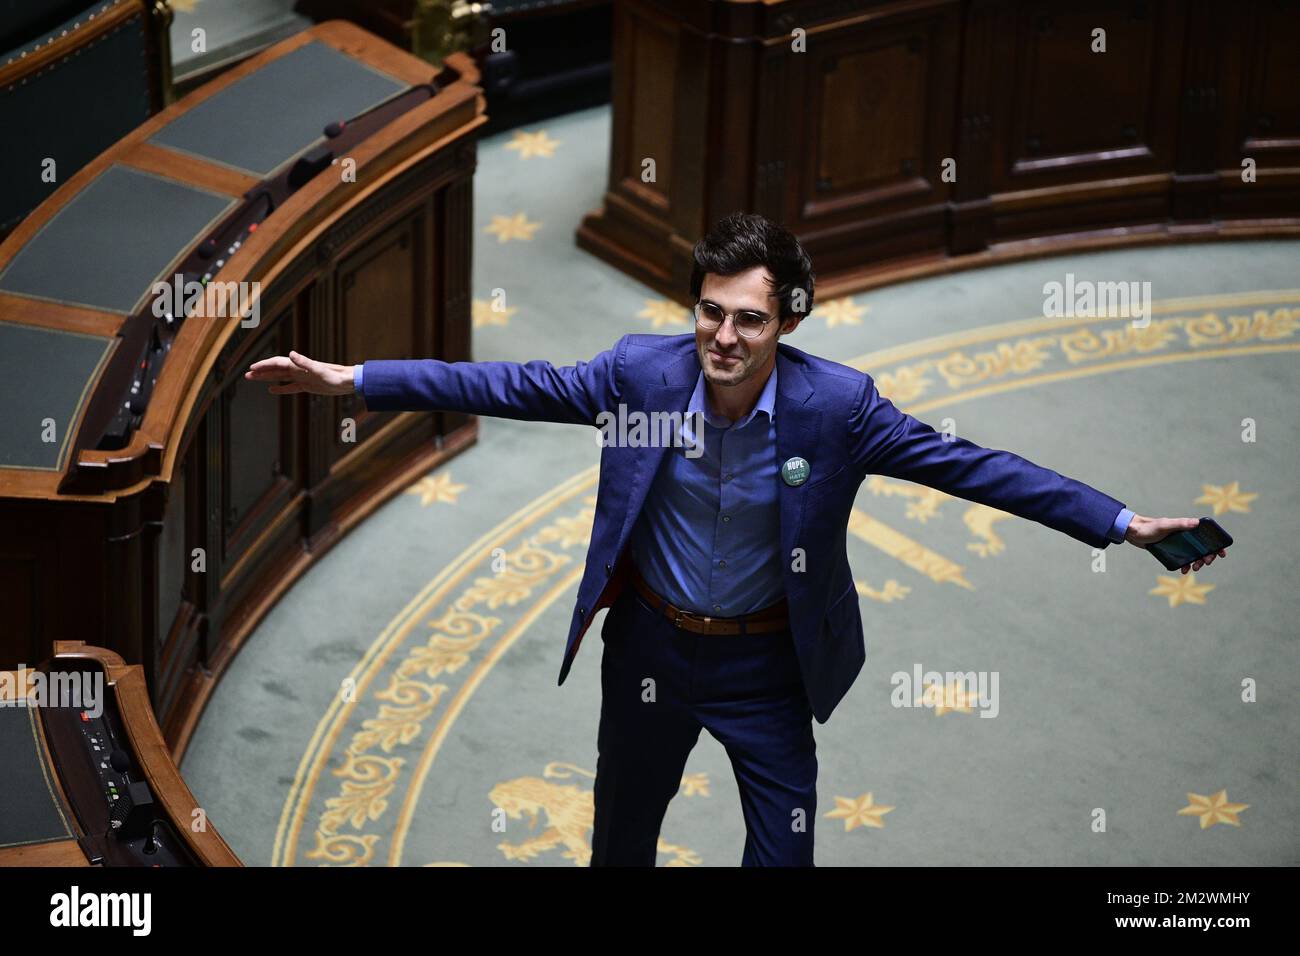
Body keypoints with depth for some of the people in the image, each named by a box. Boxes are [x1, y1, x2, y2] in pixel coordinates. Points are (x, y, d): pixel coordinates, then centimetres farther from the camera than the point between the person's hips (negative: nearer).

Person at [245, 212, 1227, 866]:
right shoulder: (642, 371, -17)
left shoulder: (837, 404, -21)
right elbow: (508, 386, -13)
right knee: (622, 834, 20)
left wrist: (1122, 523, -21)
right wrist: (346, 378, -17)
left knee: (785, 848, 6)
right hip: (650, 646, 1)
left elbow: (970, 465, -18)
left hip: (767, 663, -1)